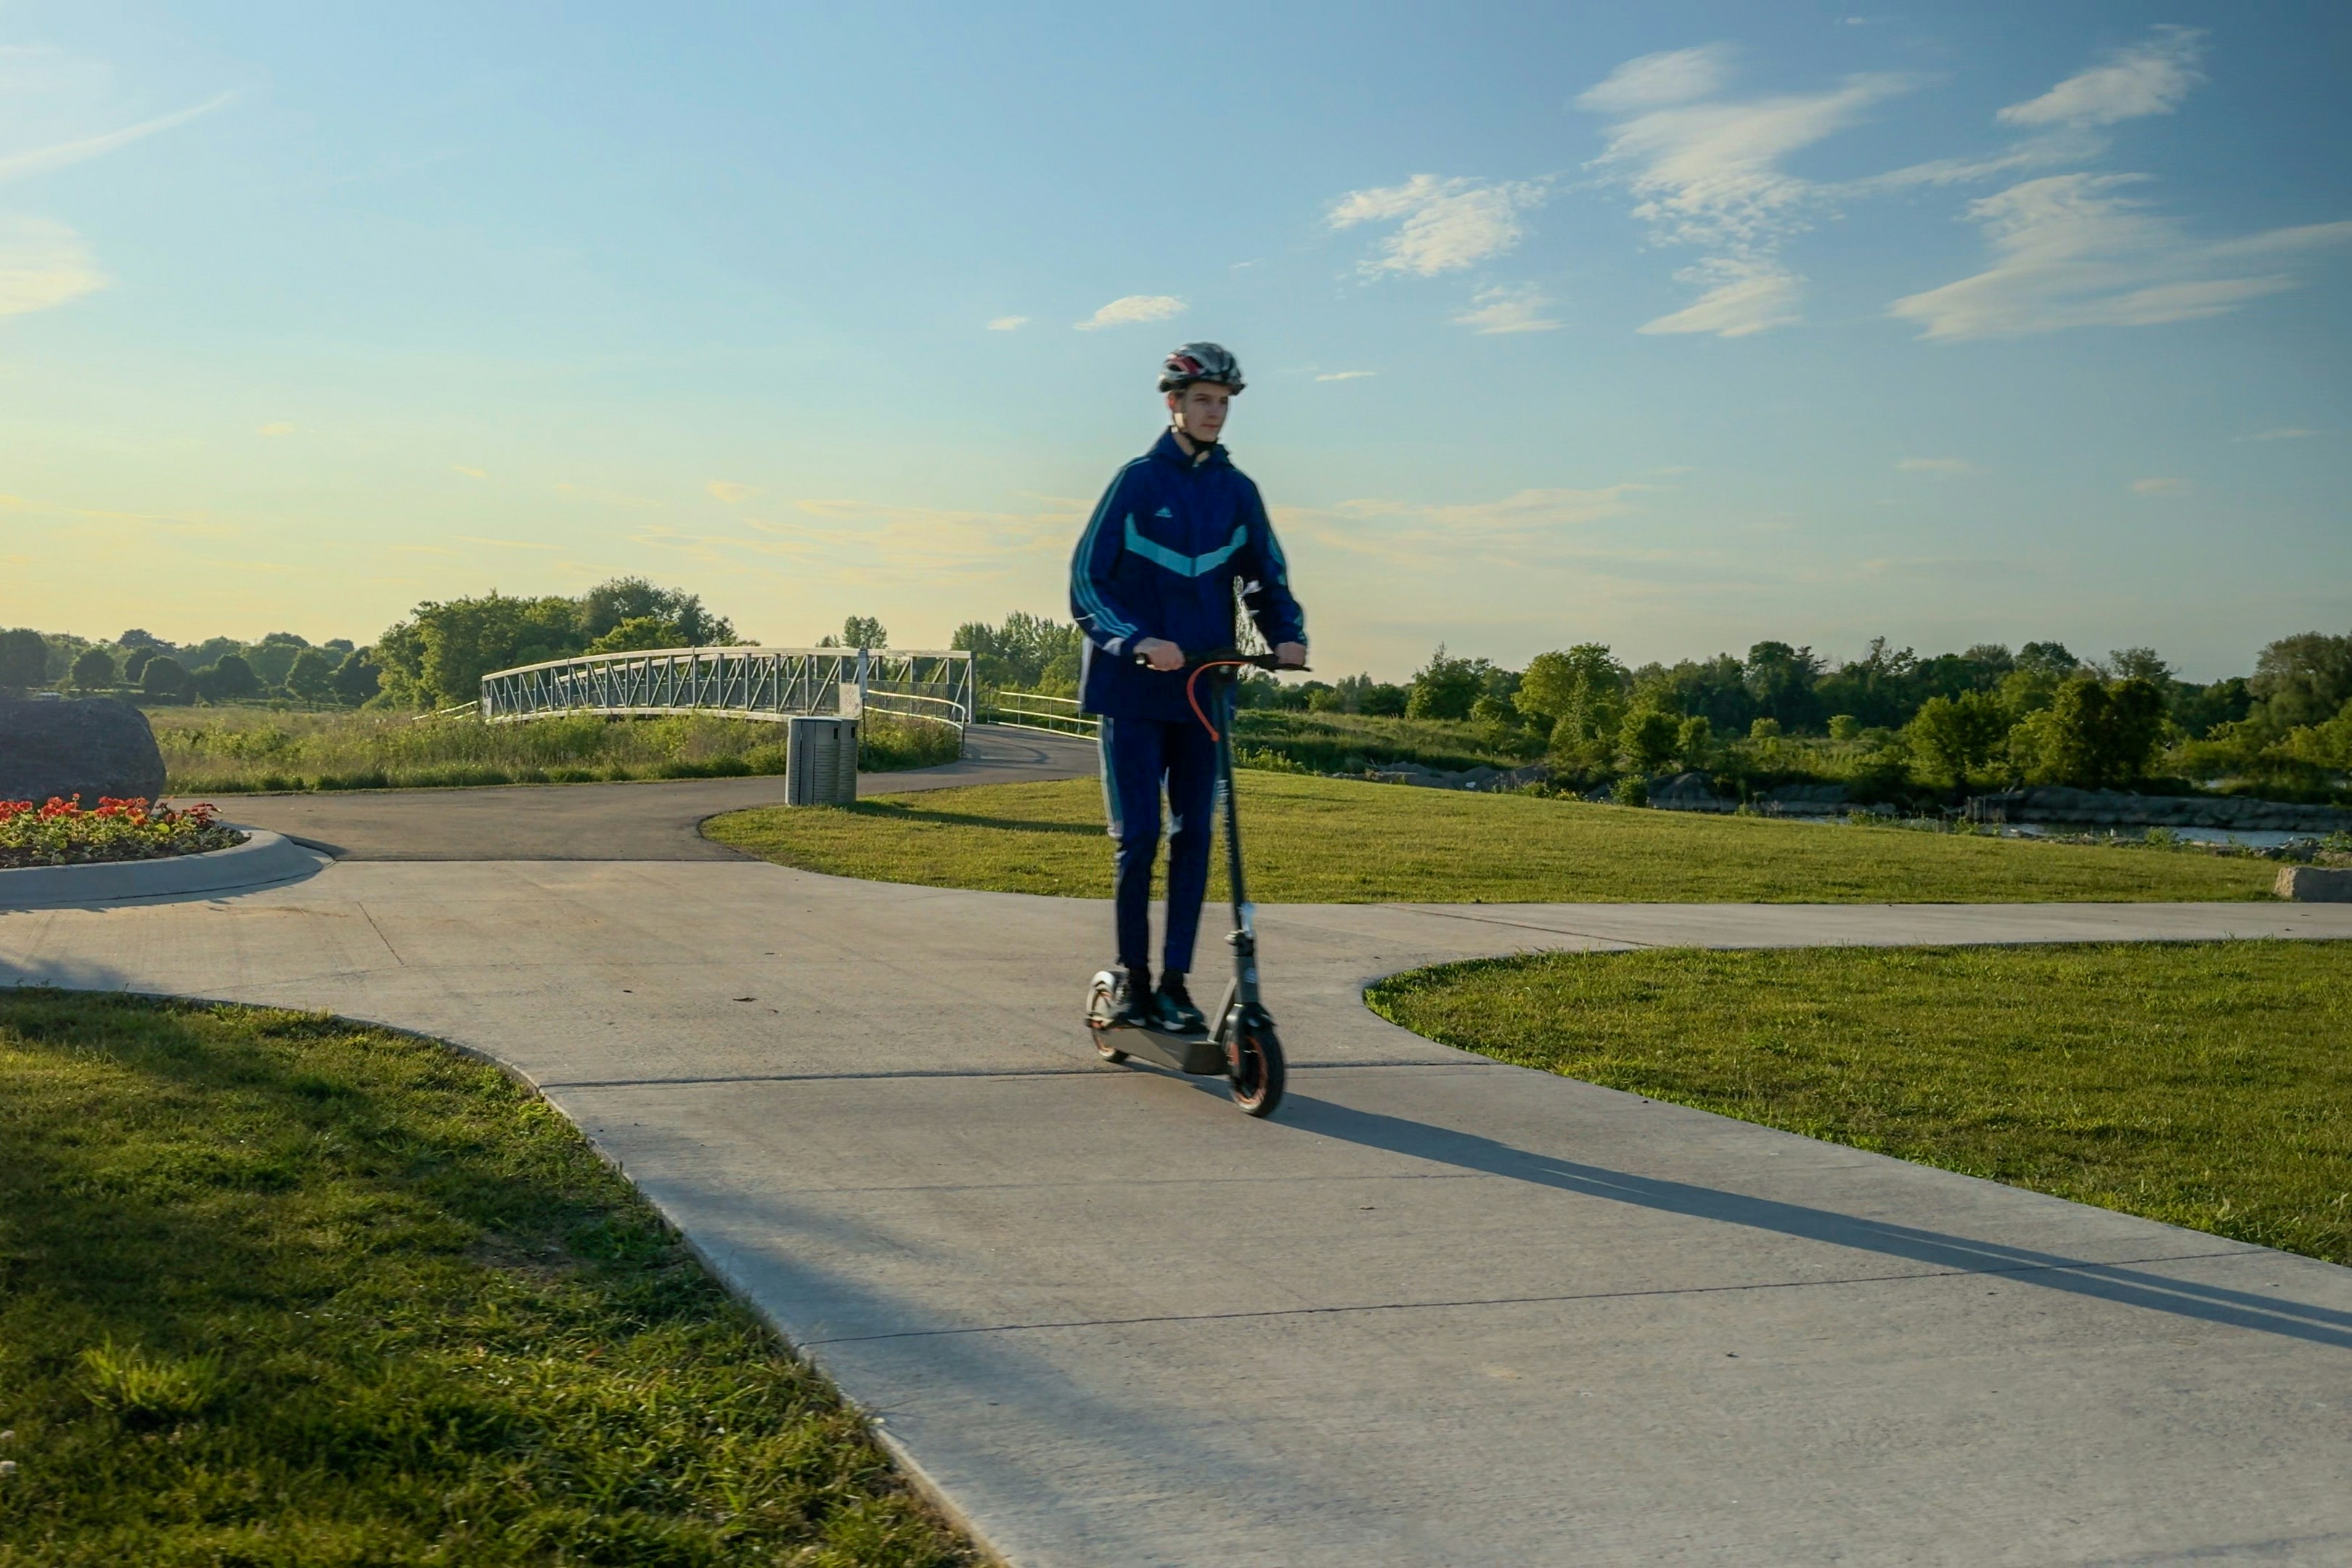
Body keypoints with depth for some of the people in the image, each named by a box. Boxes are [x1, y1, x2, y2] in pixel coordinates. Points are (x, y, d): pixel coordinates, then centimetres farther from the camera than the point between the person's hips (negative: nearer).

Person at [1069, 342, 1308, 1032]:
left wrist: (1287, 634, -8)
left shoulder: (1237, 491, 7)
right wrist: (1138, 642, -23)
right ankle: (1132, 976, 10)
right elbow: (1087, 582, -7)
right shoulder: (1138, 482, -3)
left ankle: (1174, 983, 11)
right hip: (1132, 689, -3)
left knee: (1194, 834, 2)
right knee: (1138, 833, -5)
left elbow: (1266, 577, 13)